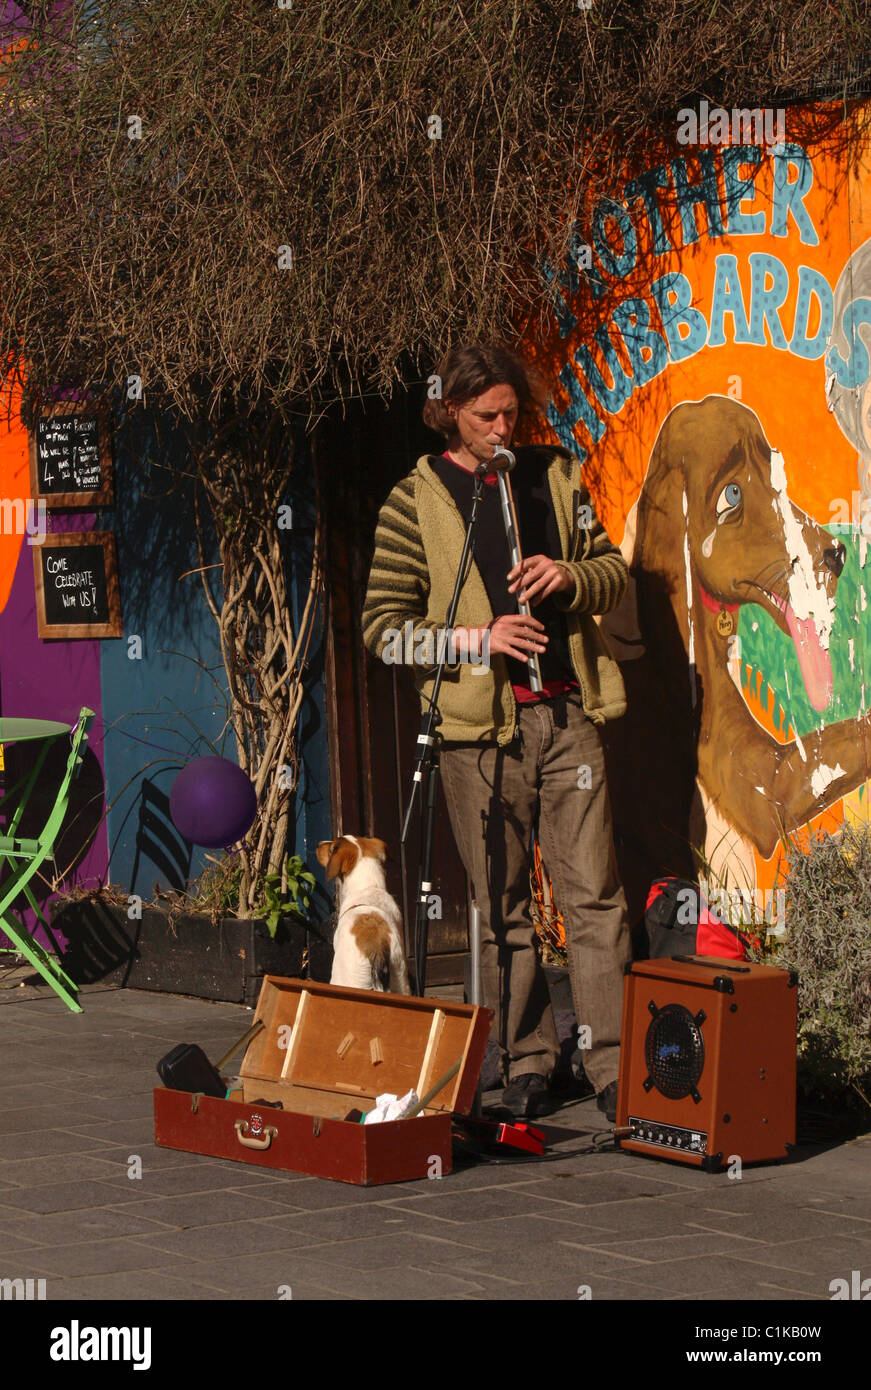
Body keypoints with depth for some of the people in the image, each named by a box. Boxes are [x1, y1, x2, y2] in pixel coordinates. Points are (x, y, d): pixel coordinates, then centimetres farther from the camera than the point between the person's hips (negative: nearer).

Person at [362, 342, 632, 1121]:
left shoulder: (557, 477, 12)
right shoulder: (416, 501, 2)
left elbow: (615, 574, 19)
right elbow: (383, 625, -1)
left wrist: (569, 577, -4)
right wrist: (479, 639, -13)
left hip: (566, 712, 2)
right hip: (479, 724, -2)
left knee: (593, 893, -2)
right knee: (502, 905, 4)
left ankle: (614, 1064, 0)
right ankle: (525, 1066, 13)